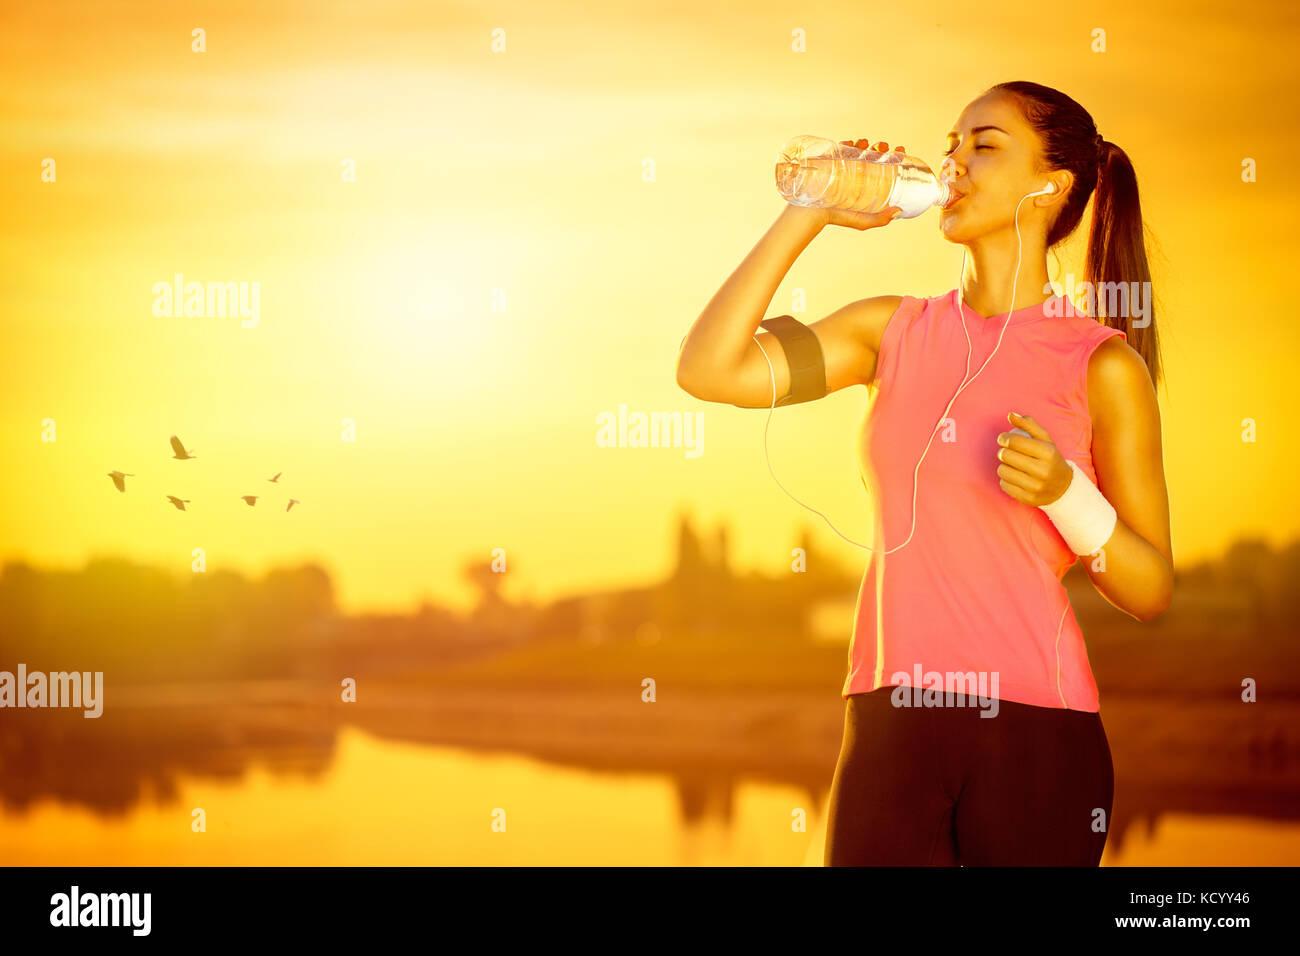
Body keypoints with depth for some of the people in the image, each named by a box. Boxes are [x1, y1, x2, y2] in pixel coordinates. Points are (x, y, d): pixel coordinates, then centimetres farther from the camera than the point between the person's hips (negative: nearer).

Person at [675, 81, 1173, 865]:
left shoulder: (1102, 364, -2)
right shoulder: (894, 329, 8)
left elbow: (1152, 591, 0)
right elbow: (708, 370, -4)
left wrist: (1066, 493, -19)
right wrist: (808, 214, -1)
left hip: (1033, 722, -3)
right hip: (889, 721, 3)